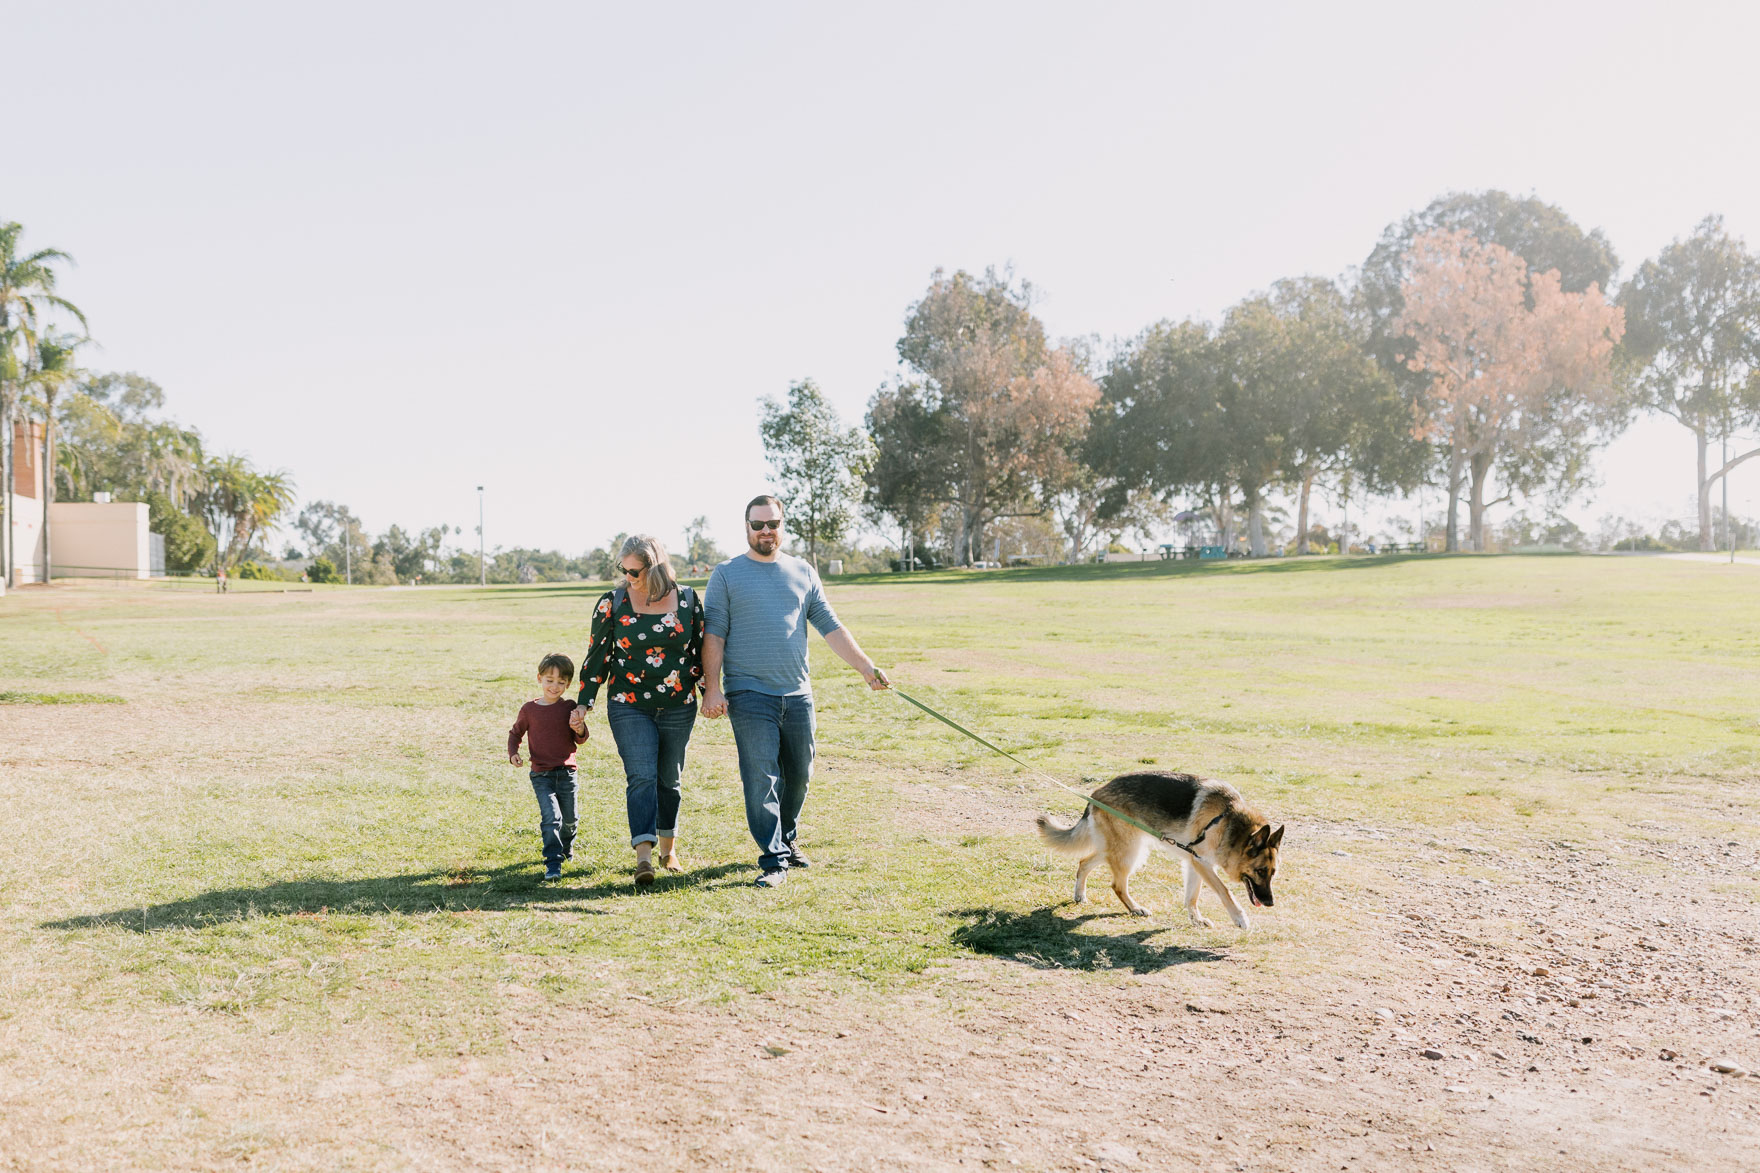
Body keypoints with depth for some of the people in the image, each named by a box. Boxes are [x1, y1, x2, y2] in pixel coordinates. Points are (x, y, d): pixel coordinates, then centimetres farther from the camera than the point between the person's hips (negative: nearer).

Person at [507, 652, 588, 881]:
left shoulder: (569, 708, -1)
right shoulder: (529, 709, -1)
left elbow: (580, 740, 0)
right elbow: (515, 733, 15)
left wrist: (579, 729, -23)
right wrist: (513, 753, -2)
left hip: (566, 773, 1)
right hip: (541, 775, -1)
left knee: (569, 819, 15)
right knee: (551, 817, -16)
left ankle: (566, 846, 45)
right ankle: (553, 864, -13)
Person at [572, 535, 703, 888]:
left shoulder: (688, 600, 0)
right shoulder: (612, 603, -3)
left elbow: (702, 650, 9)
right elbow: (597, 656, 1)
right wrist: (584, 703, -2)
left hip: (678, 708, 2)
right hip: (629, 707, -2)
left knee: (669, 779, 11)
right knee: (641, 777, -15)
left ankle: (668, 849, 26)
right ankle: (643, 855, -20)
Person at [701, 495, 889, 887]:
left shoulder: (803, 572, 12)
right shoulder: (727, 575, 3)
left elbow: (830, 626, 11)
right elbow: (713, 634, -2)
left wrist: (867, 667, 5)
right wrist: (712, 688, -11)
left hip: (797, 693, 4)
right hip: (749, 694, -4)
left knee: (799, 776, 11)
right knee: (761, 778, -8)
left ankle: (787, 841, 31)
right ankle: (773, 860, -3)